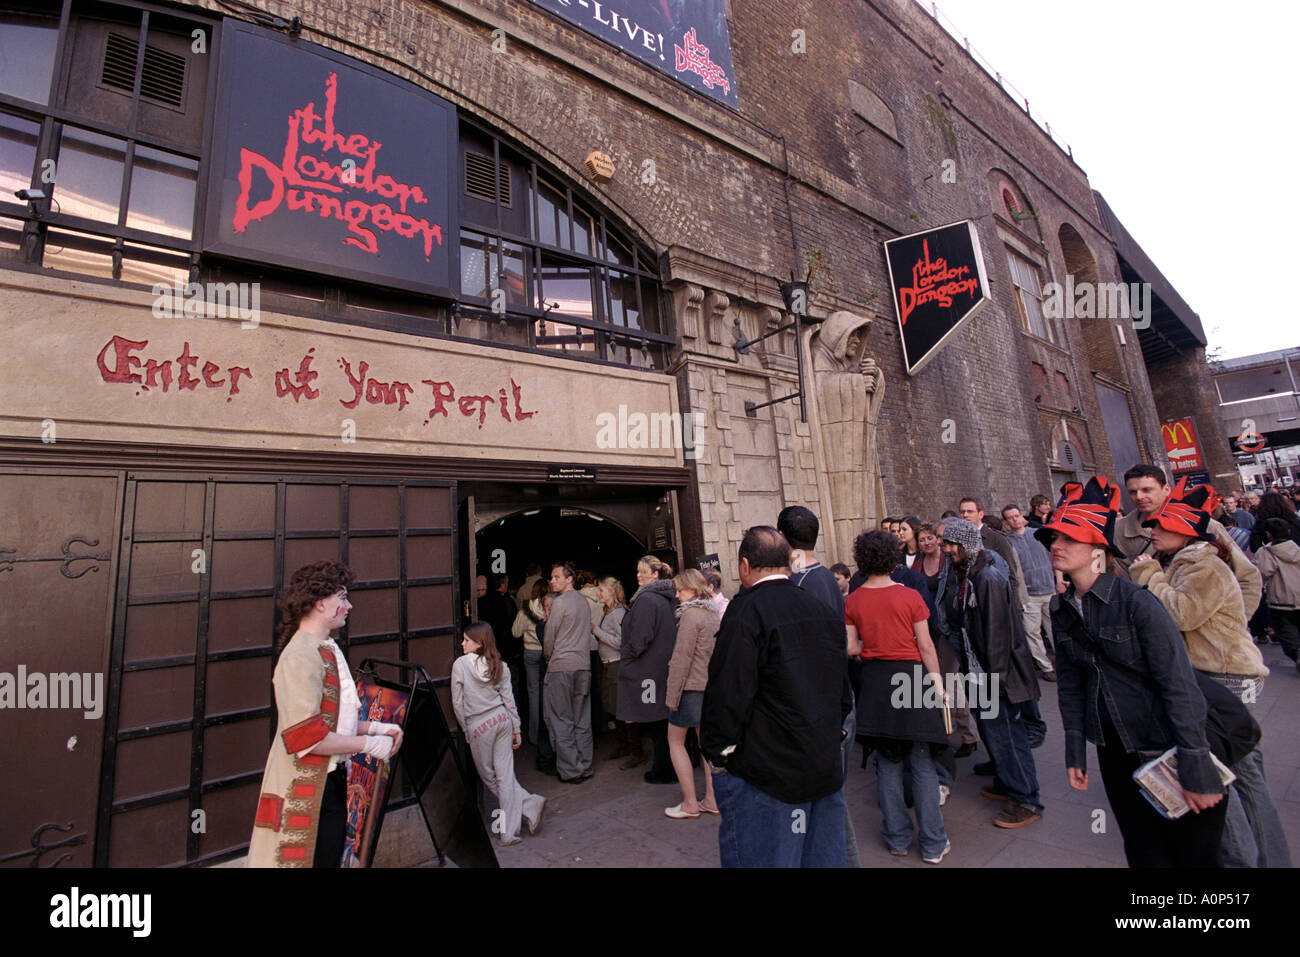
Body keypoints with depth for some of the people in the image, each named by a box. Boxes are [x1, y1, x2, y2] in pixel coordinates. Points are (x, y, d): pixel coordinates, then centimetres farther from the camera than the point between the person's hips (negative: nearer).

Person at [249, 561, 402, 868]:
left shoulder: (326, 650, 11)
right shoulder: (302, 656, -21)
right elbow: (306, 737, -26)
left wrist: (375, 727, 3)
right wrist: (369, 744, -18)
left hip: (330, 783, 10)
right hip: (306, 794, -10)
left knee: (331, 858, 19)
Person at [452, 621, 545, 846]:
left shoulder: (460, 664, -9)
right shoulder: (499, 665, 2)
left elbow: (457, 702, -5)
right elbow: (508, 699, 4)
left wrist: (465, 730, 7)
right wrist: (516, 728, 11)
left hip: (479, 726, -4)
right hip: (502, 718, 4)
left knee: (488, 777, 13)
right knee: (505, 774, 6)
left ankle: (529, 805, 7)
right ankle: (509, 832, 2)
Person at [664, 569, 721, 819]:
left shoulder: (691, 614, -17)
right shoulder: (712, 613, 7)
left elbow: (682, 658, -19)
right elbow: (714, 653, 12)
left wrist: (672, 695, -14)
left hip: (691, 686, -8)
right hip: (709, 685, 8)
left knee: (675, 742, 7)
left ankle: (690, 804, 11)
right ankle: (711, 800, 22)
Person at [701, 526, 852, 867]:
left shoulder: (746, 612, -18)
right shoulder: (821, 609, 5)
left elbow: (728, 692, -19)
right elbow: (843, 689, 14)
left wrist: (718, 753, -7)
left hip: (764, 776, -7)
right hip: (826, 768, 7)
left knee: (763, 857, 7)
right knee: (823, 855, 20)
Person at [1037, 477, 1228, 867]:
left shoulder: (1136, 601, -18)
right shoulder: (1061, 609, -1)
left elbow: (1179, 685, -18)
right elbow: (1069, 683, 5)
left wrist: (1196, 771, -18)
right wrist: (1075, 752, 5)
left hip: (1168, 745, -5)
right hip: (1114, 751, 5)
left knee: (1193, 854, 11)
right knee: (1144, 852, 16)